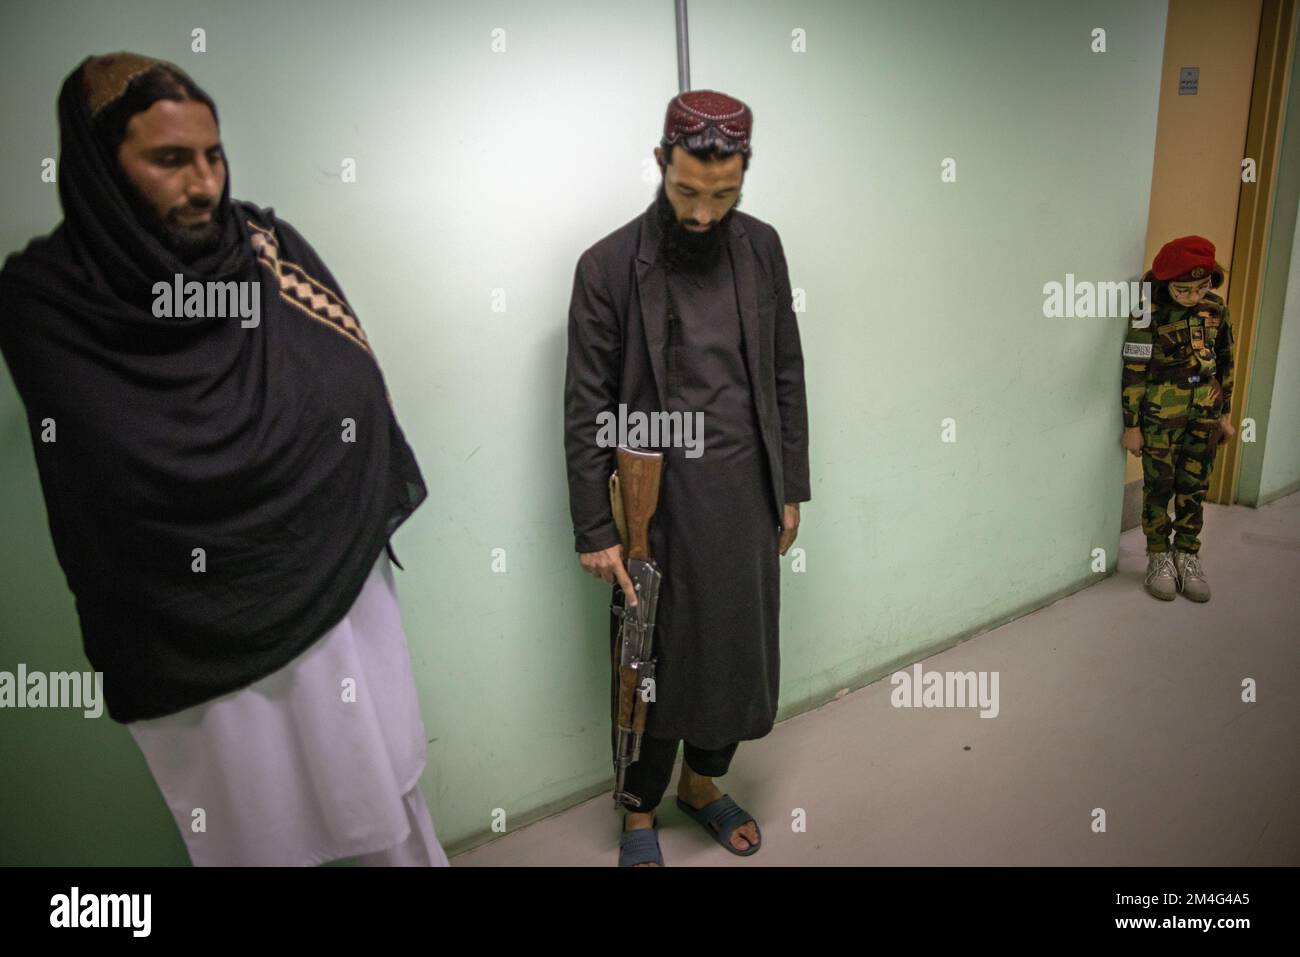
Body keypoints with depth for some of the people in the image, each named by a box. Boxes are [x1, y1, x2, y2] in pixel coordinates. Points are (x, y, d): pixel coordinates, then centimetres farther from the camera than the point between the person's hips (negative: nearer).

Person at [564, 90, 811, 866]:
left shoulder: (762, 248, 3)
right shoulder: (608, 266, -10)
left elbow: (786, 375, 9)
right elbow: (587, 410, -8)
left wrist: (791, 488, 9)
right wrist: (596, 531, -8)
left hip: (747, 492, 4)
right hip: (658, 500, -4)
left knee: (741, 651, 14)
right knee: (656, 661, 9)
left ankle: (703, 782, 40)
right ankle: (641, 811, 33)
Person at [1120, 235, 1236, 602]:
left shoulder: (1217, 310, 0)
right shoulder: (1149, 315, -14)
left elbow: (1225, 363, 11)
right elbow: (1134, 373, -11)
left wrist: (1225, 414, 14)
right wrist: (1132, 426, -9)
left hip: (1204, 417, 4)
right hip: (1160, 418, -4)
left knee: (1194, 489, 10)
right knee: (1159, 487, 5)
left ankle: (1188, 557, 23)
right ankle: (1159, 559, 18)